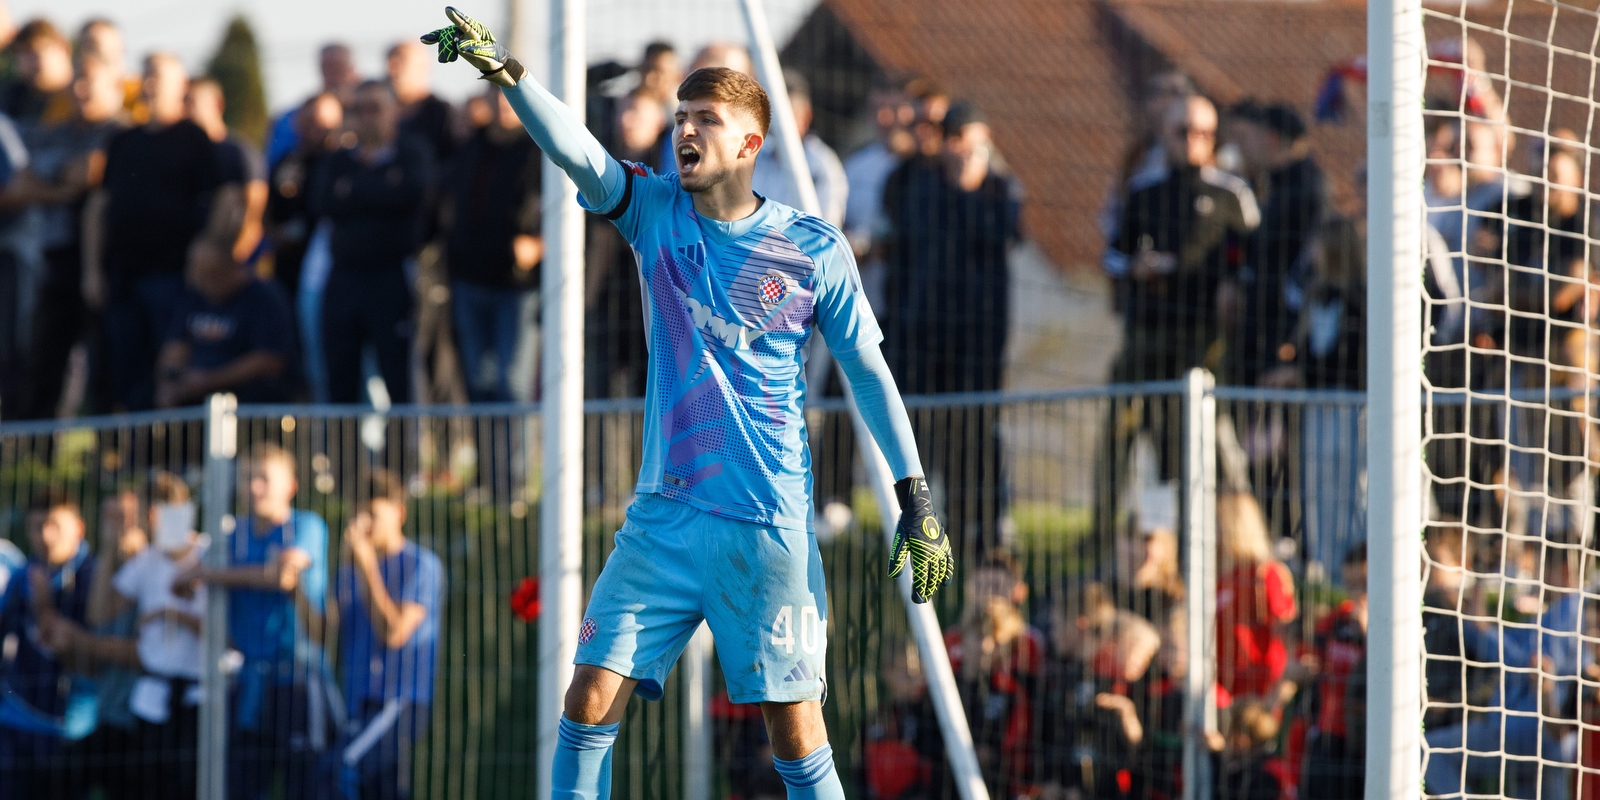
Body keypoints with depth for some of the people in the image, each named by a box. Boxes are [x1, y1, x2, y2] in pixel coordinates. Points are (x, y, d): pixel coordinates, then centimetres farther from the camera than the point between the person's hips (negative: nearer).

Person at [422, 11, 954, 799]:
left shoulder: (814, 250, -3)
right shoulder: (655, 211, 3)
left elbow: (868, 373, 4)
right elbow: (573, 149, -13)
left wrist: (917, 503, 2)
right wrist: (503, 68, -30)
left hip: (767, 530, -3)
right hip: (662, 518, 3)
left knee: (796, 735, -2)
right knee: (588, 704, -4)